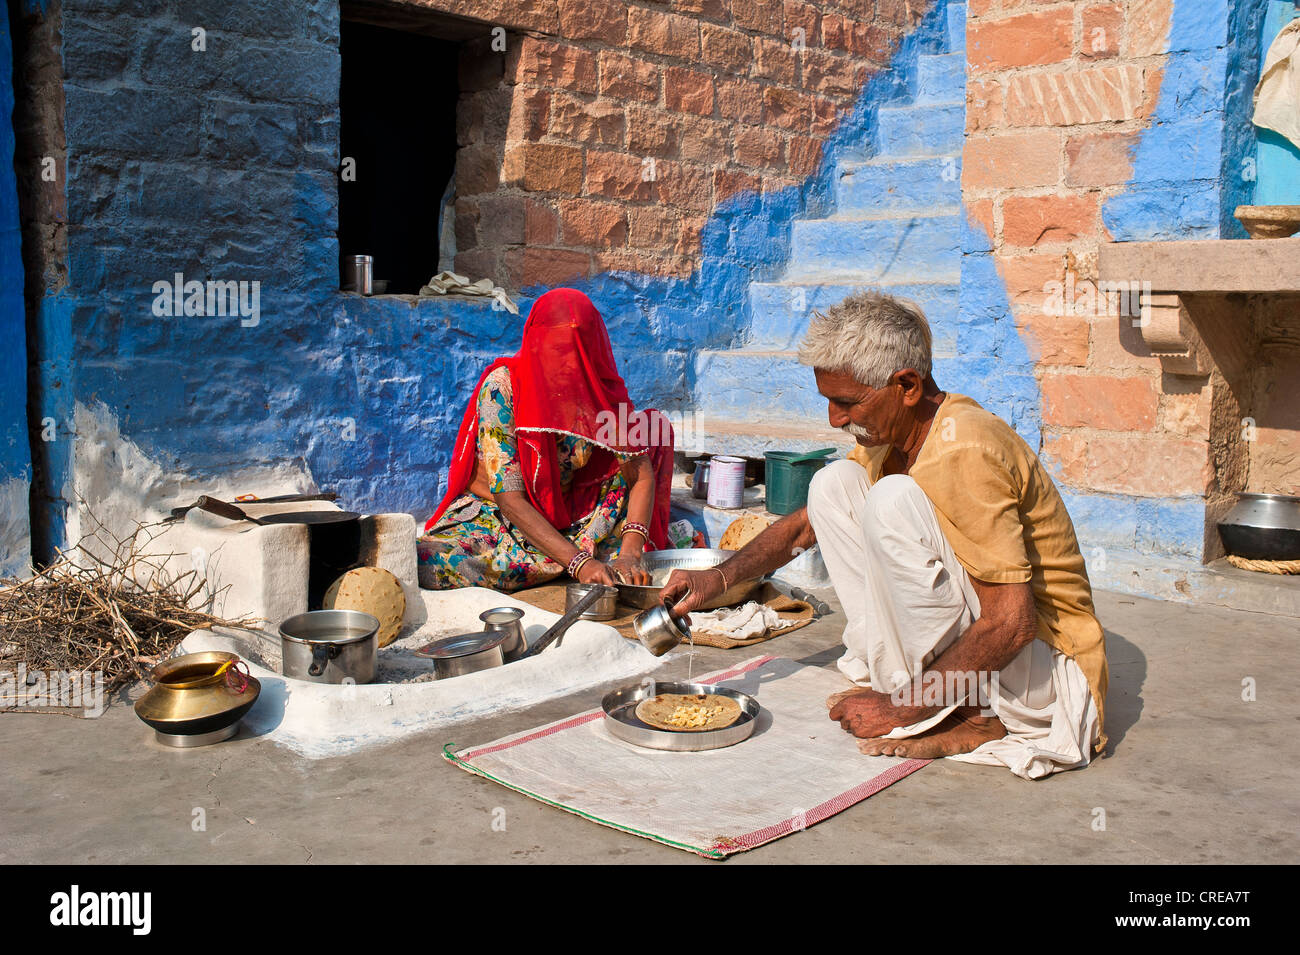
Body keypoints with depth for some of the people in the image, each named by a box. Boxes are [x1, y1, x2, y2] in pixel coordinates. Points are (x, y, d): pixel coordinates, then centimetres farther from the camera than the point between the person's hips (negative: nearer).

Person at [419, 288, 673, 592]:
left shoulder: (599, 388, -11)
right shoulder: (502, 385, -23)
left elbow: (642, 474, -14)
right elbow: (508, 497, -27)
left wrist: (630, 553, -32)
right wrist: (578, 562, -37)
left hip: (562, 516, 3)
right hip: (492, 516, -3)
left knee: (654, 425, -6)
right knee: (426, 562, -37)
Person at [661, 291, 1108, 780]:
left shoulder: (963, 452, -26)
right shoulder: (885, 440, 2)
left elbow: (1010, 623, -29)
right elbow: (803, 525, 14)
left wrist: (901, 709, -21)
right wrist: (720, 577, -2)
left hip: (1039, 667, -8)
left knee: (893, 499, -28)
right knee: (834, 483, 0)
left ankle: (961, 716, -16)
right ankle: (892, 677, 0)